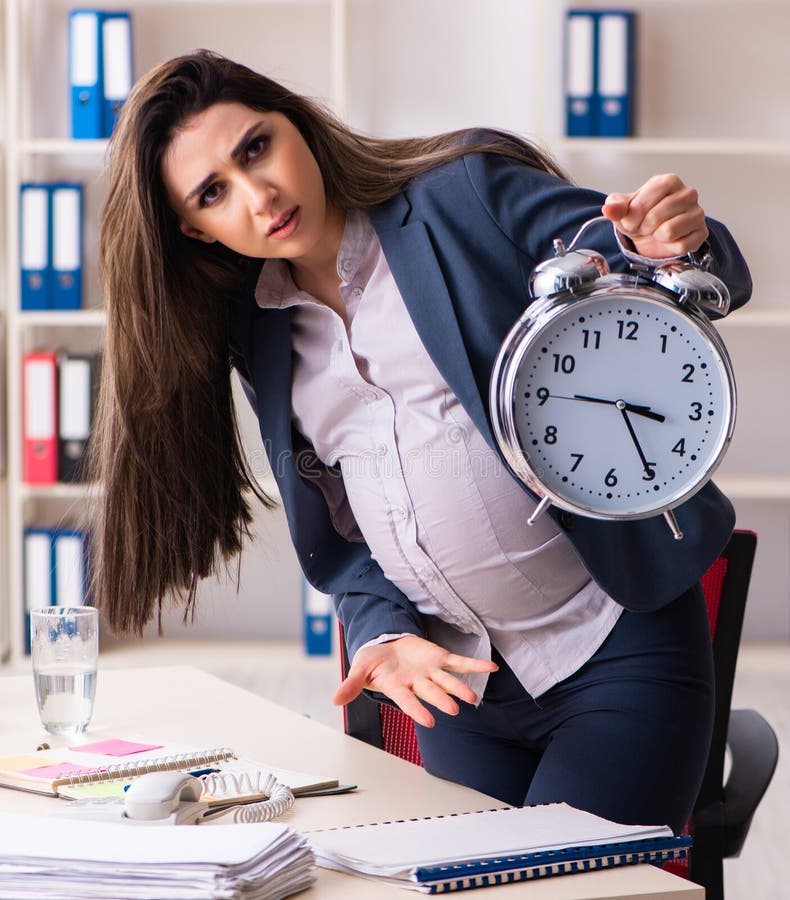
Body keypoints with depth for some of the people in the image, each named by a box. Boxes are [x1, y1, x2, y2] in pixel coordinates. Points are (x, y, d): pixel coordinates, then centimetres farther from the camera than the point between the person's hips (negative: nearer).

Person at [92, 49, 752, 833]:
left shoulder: (470, 192, -6)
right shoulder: (255, 333, 10)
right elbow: (336, 531, 13)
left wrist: (675, 248, -32)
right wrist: (386, 634, -6)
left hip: (618, 650, -5)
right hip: (464, 680, 5)